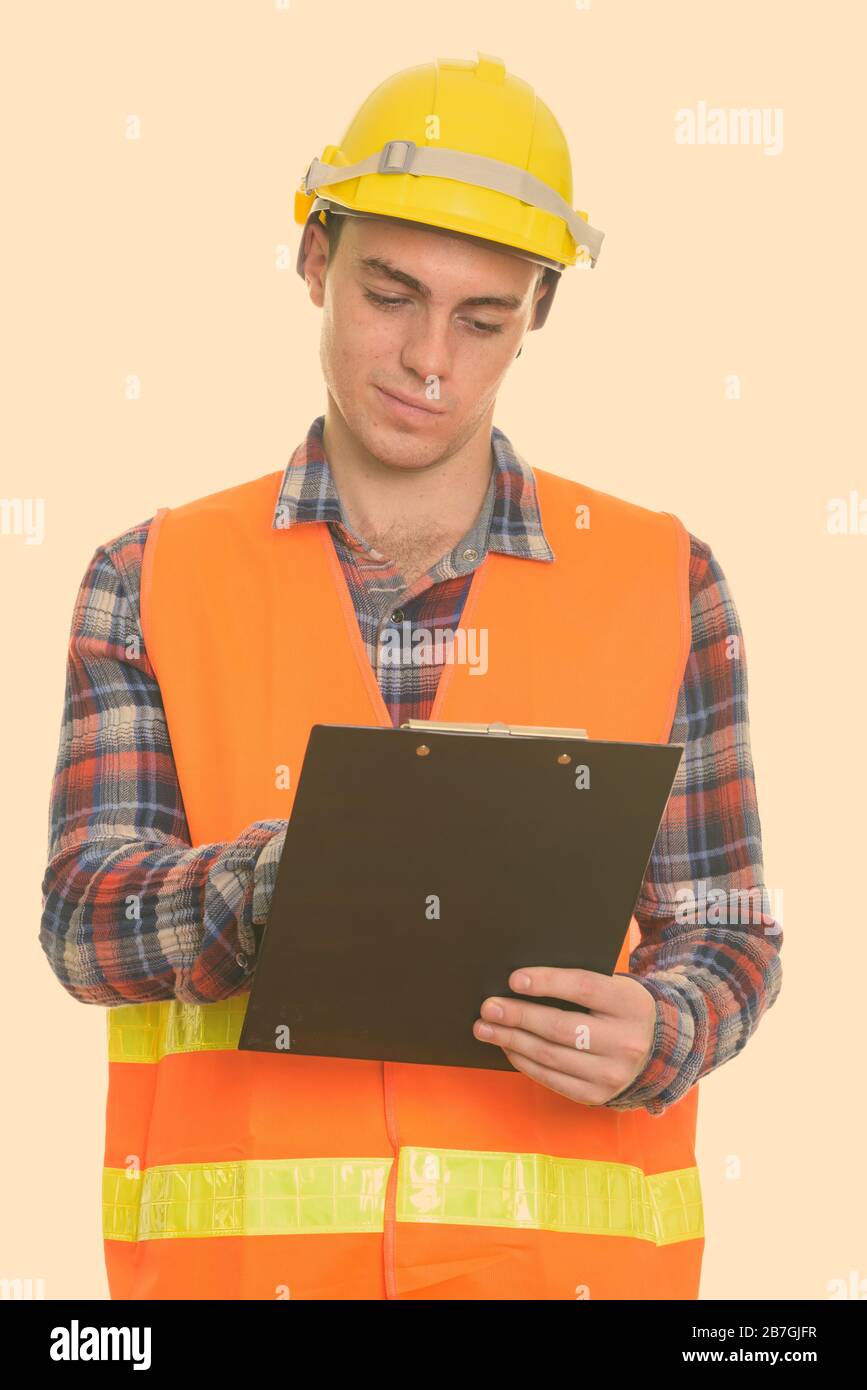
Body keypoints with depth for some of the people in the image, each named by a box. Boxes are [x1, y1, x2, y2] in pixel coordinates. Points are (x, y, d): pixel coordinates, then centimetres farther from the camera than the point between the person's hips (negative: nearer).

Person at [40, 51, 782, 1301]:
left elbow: (721, 943, 6)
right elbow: (90, 921, -3)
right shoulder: (153, 584, 6)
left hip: (560, 1247, 0)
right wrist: (277, 881, -24)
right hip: (241, 1243, 0)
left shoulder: (661, 583, 5)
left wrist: (649, 1040, -16)